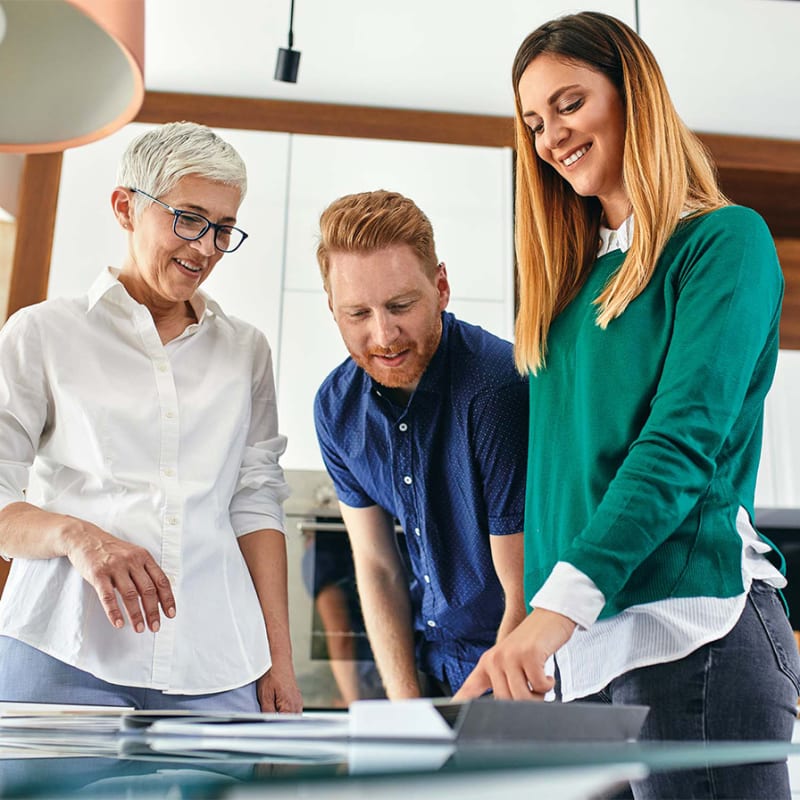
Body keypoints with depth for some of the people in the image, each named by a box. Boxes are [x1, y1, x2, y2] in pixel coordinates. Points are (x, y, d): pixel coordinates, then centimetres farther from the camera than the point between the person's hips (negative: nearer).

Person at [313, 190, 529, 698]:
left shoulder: (501, 387, -21)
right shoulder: (337, 407, -3)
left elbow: (528, 598, -17)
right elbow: (378, 567, 3)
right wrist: (408, 717, -3)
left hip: (520, 668, -4)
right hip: (425, 665, 4)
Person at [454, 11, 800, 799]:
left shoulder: (725, 240, -1)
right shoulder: (571, 275, 18)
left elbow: (683, 440, -15)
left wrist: (556, 607, -24)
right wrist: (540, 626, 7)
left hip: (689, 630, -6)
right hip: (577, 644, 6)